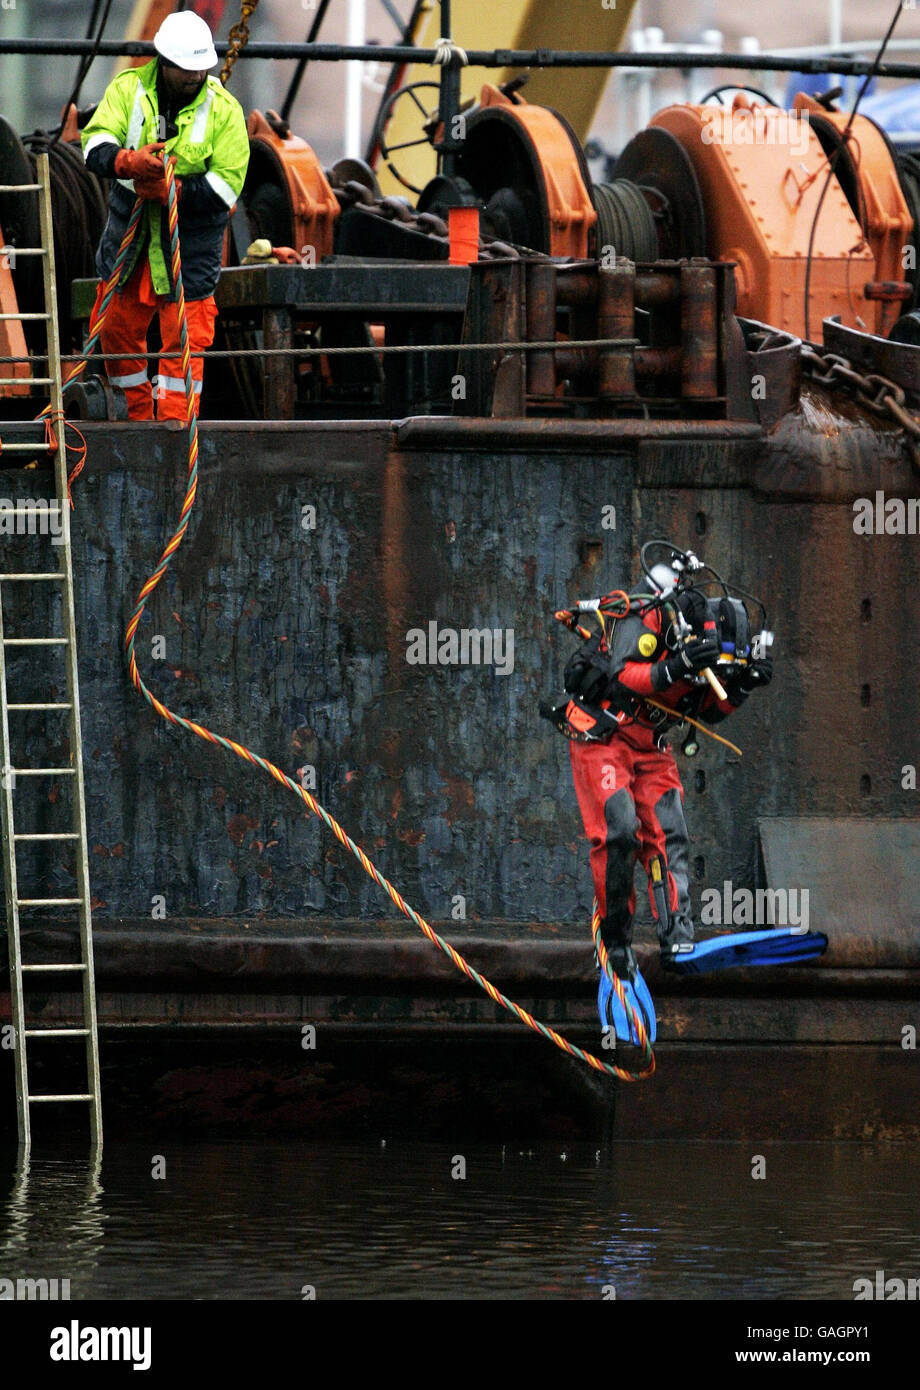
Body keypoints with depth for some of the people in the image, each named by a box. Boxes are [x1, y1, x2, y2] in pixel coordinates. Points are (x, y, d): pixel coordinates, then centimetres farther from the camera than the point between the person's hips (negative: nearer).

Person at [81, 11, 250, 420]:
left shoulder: (224, 110, -10)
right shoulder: (128, 88, -5)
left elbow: (227, 185, -13)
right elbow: (95, 144, -17)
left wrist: (174, 190, -28)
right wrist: (129, 162, -39)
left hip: (191, 238, -3)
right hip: (130, 229, 3)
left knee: (184, 339, -5)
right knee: (116, 326, 11)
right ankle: (139, 417, 30)